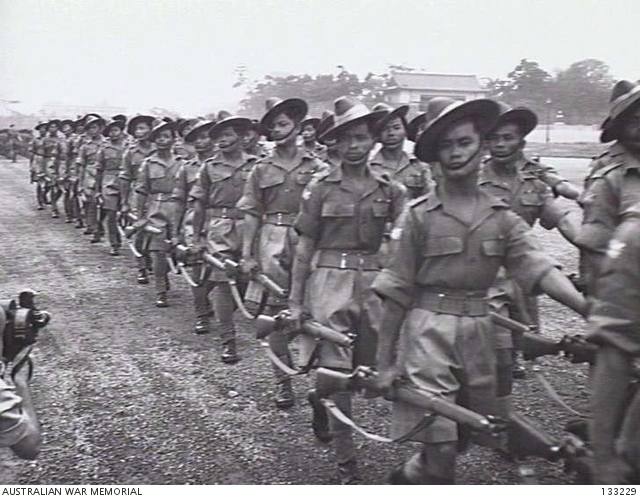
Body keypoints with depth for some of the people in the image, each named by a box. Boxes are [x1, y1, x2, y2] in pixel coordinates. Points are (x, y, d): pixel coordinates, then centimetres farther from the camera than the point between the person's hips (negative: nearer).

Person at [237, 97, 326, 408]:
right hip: (272, 244, 2)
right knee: (276, 312, 4)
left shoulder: (316, 167, 5)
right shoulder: (262, 169, 9)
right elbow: (251, 214, 7)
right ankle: (283, 381, 13)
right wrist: (246, 254, 0)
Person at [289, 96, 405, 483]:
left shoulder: (390, 189, 4)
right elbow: (305, 246, 3)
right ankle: (346, 463, 9)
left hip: (373, 281, 3)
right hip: (330, 281, -2)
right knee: (338, 371, -2)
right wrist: (295, 301, 2)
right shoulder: (321, 187, -1)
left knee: (370, 370, 10)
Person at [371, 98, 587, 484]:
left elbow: (539, 268, -9)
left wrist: (589, 308, -26)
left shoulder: (502, 217, 5)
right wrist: (385, 363, -5)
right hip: (430, 331, -4)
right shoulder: (420, 215, -4)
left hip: (479, 332, 4)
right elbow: (396, 293, -4)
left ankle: (409, 476, 42)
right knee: (441, 449, -5)